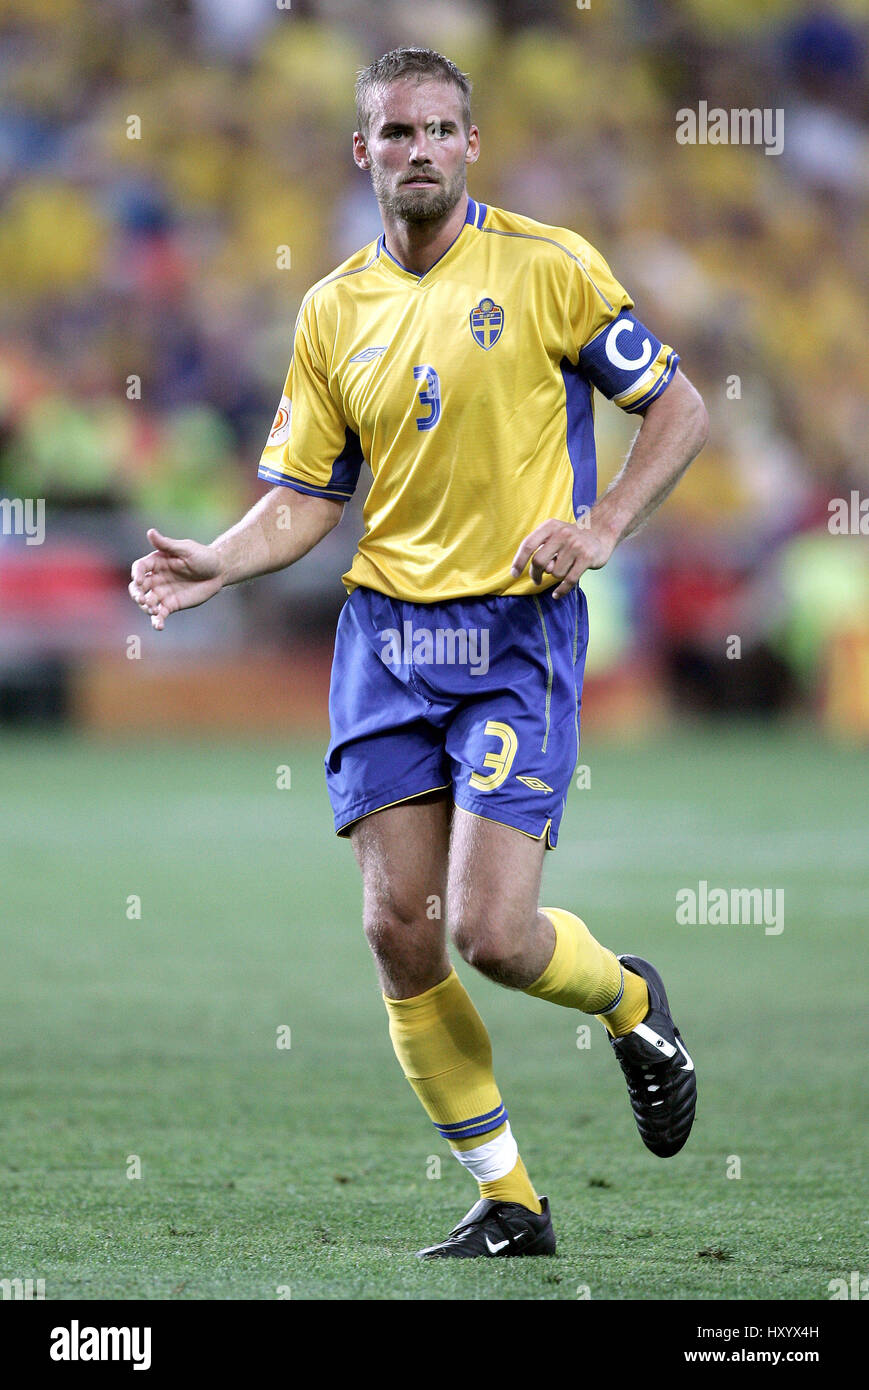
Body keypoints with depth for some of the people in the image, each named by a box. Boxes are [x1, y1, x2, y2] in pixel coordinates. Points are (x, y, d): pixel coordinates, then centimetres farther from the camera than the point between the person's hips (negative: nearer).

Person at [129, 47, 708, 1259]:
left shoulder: (548, 267, -3)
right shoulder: (333, 311, 8)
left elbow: (679, 407, 2)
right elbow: (304, 498, 11)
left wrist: (603, 525, -12)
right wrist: (216, 562, -7)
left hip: (518, 632, -4)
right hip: (386, 634, 4)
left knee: (492, 932, -14)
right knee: (399, 932, -2)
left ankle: (632, 1003, 22)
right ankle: (506, 1203, 12)